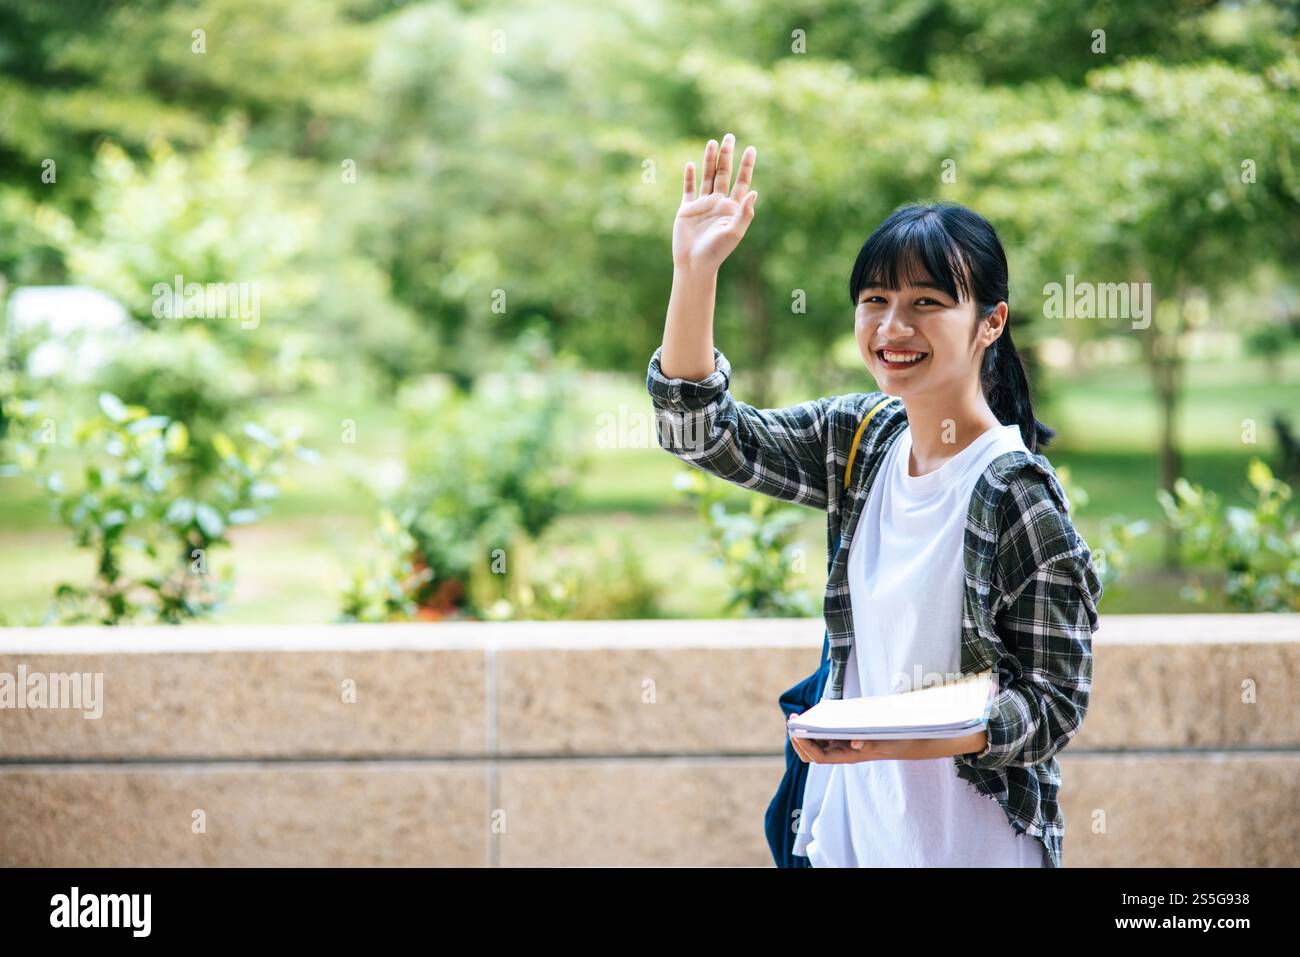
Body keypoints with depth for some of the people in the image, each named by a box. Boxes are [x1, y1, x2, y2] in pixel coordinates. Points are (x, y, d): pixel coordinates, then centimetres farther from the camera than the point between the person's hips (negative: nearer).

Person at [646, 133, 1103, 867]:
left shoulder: (1021, 499, -19)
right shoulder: (859, 442, 0)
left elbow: (1056, 705, -17)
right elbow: (703, 433, -1)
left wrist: (908, 736, -32)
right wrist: (695, 270, -12)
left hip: (971, 841, -6)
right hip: (850, 828, 6)